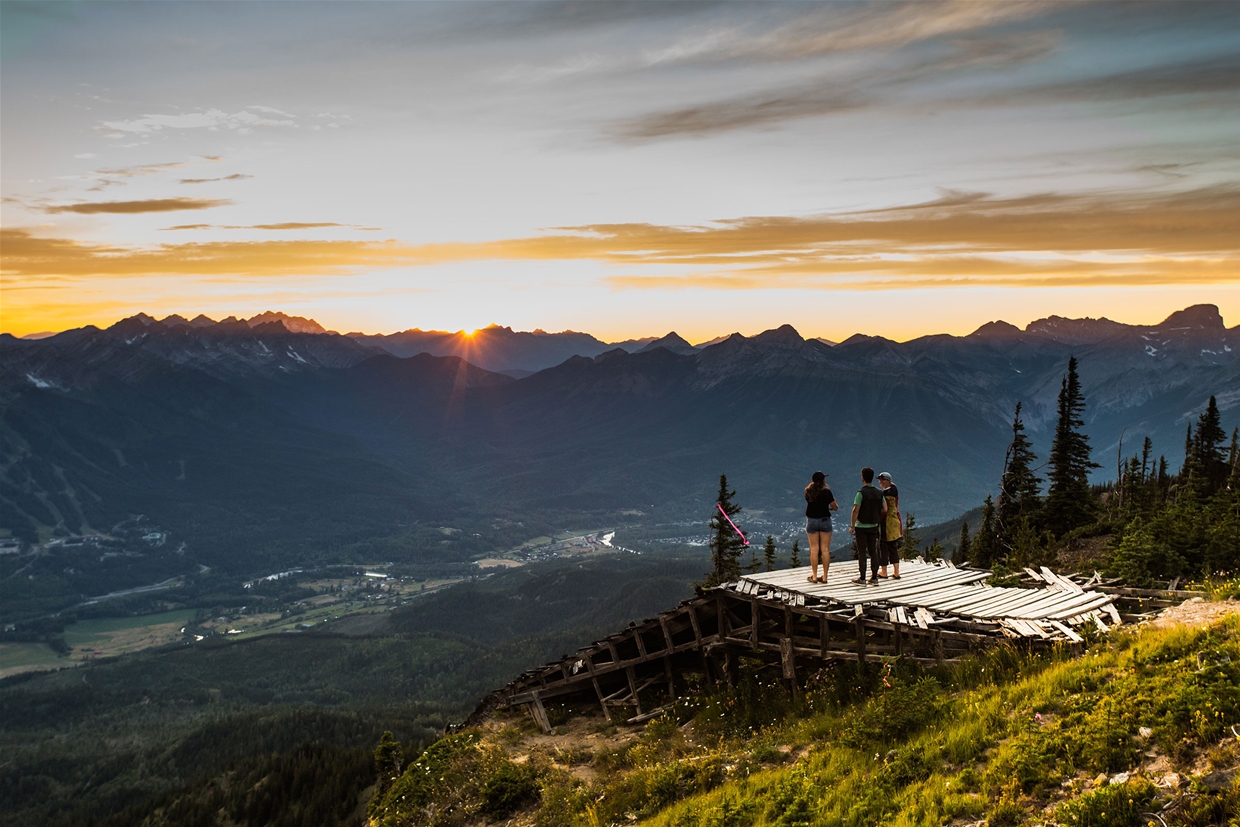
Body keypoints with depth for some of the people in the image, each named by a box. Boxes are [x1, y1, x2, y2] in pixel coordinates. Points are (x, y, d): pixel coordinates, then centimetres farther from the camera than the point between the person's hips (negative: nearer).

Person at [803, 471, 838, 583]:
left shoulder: (809, 491, -3)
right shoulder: (826, 492, -11)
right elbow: (835, 507, -5)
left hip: (811, 521, 2)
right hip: (825, 520, -2)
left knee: (814, 550, 5)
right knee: (825, 549, 4)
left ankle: (814, 576, 7)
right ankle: (824, 577, 5)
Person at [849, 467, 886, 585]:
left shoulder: (861, 493, -15)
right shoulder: (879, 493, 2)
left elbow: (855, 510, -18)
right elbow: (885, 509, 4)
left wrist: (852, 526, -11)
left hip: (861, 526, -5)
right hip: (874, 526, 5)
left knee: (861, 552, 0)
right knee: (873, 551, 10)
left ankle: (862, 578, 3)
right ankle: (874, 577, 13)